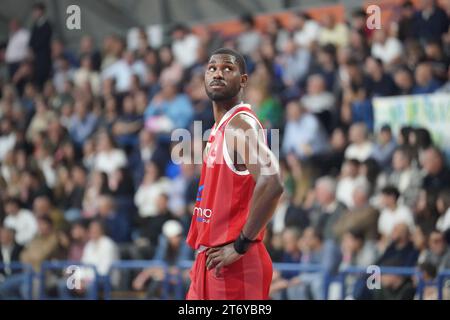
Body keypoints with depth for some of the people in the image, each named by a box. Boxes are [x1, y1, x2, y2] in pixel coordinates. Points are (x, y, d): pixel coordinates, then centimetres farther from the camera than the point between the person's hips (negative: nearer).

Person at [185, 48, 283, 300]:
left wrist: (240, 245, -22)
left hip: (233, 265, -10)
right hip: (211, 258, 10)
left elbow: (271, 184, -29)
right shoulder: (221, 127, 16)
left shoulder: (241, 124, -14)